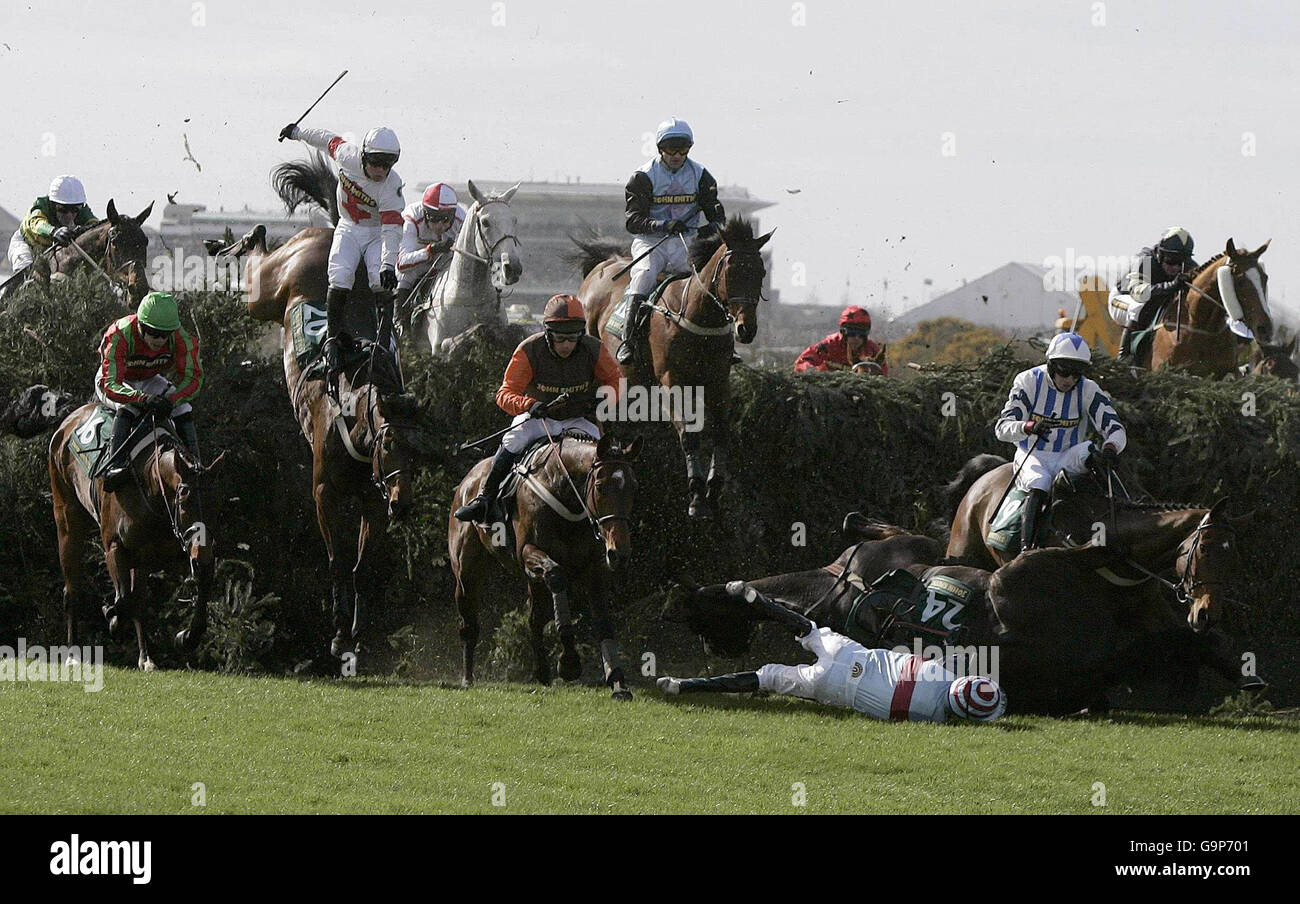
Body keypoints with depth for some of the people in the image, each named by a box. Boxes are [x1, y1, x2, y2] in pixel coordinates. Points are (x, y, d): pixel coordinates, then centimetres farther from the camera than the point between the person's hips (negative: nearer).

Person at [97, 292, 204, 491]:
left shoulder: (180, 338, -27)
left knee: (184, 411, -15)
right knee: (128, 409, -34)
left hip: (151, 381, 4)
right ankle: (114, 465, -40)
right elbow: (110, 385, -41)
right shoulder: (120, 335, -38)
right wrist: (143, 399, -56)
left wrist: (171, 401, -45)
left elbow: (193, 378, -25)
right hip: (114, 380, -4)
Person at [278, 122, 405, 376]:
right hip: (349, 229, 2)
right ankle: (332, 338, -11)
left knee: (381, 280, -24)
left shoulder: (392, 184, -27)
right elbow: (330, 140, 4)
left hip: (378, 233, -2)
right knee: (340, 279, -19)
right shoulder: (348, 155, -20)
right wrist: (298, 132, 19)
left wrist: (388, 264, -43)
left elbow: (392, 229, -31)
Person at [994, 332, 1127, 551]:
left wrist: (1111, 447, -36)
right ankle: (1027, 545, -39)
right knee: (1039, 482, -35)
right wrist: (1030, 427, -38)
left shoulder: (1088, 390, -4)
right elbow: (1002, 428, -15)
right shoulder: (1029, 382, -8)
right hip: (1032, 457, -2)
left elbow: (1114, 428, -10)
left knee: (1089, 451, -31)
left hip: (1068, 459, 2)